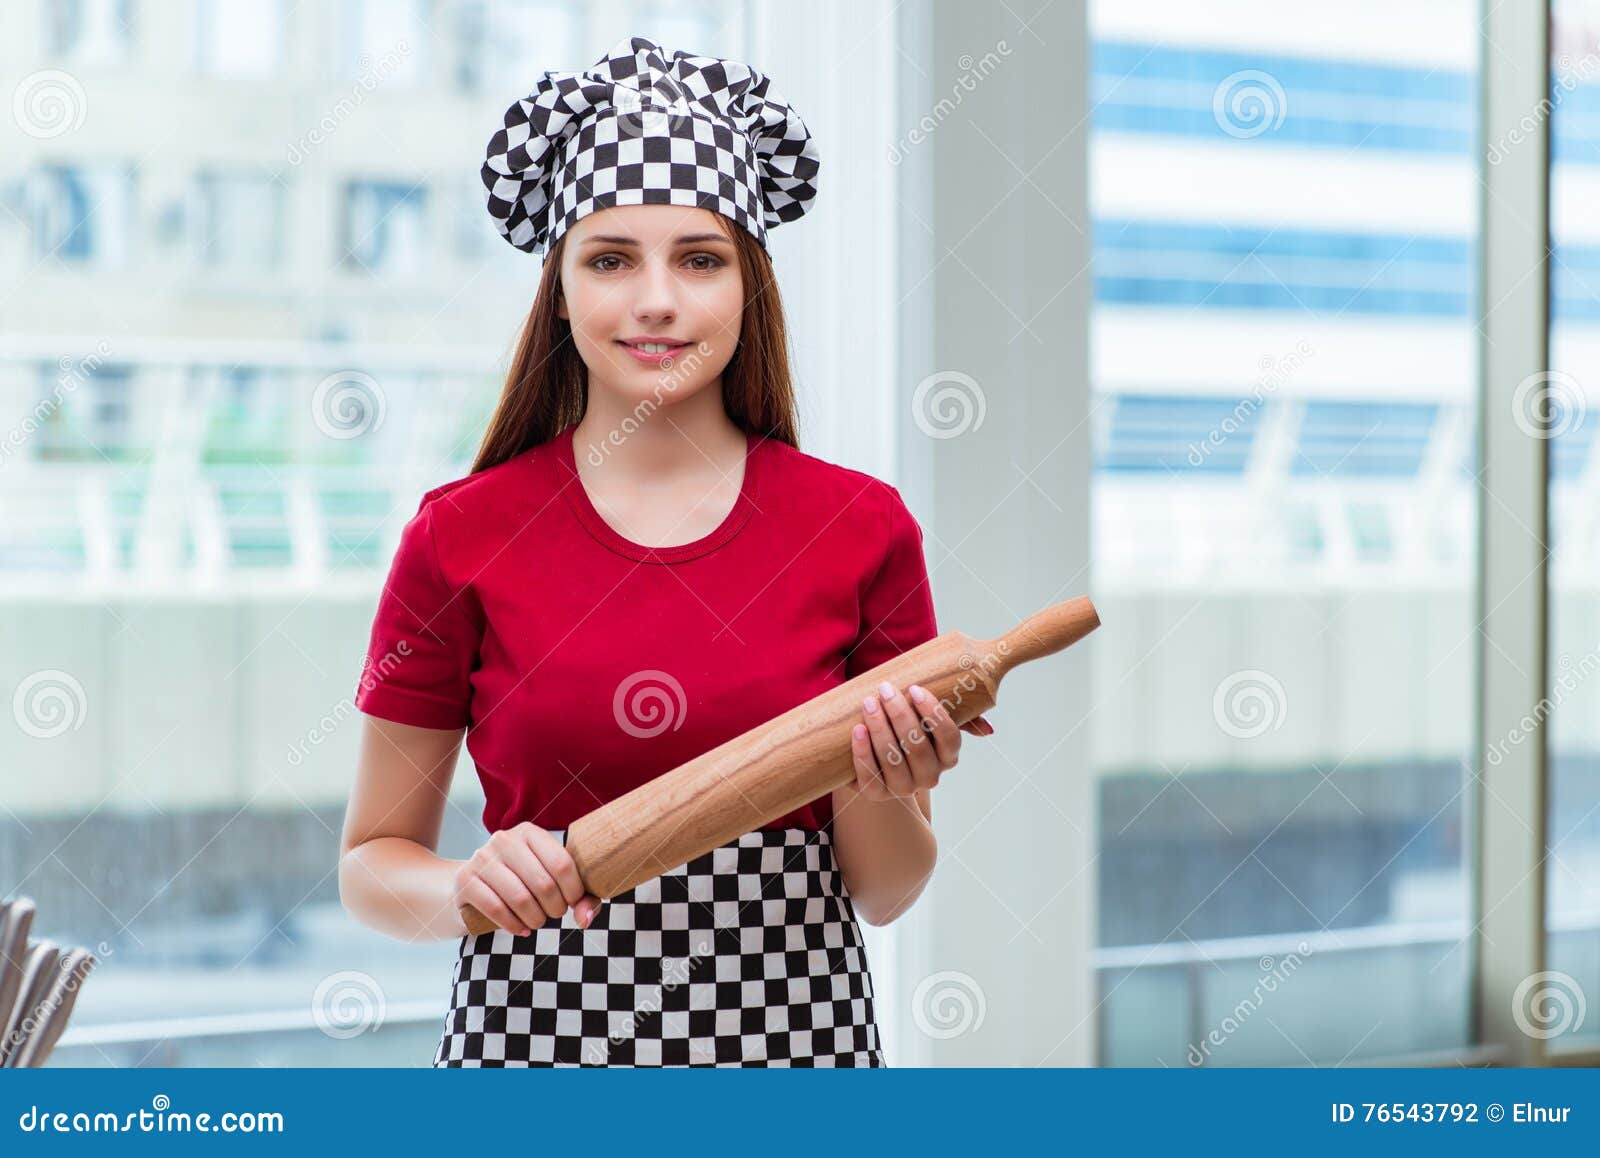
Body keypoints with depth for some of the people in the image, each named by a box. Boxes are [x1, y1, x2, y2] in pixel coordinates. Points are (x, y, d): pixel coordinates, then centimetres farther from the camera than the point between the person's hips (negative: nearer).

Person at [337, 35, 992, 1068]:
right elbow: (371, 864, 3)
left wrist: (881, 793, -15)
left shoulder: (862, 527, 0)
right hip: (539, 1025, -1)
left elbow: (884, 893, 6)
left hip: (784, 1023, 1)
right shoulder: (460, 536, -3)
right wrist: (469, 889, -17)